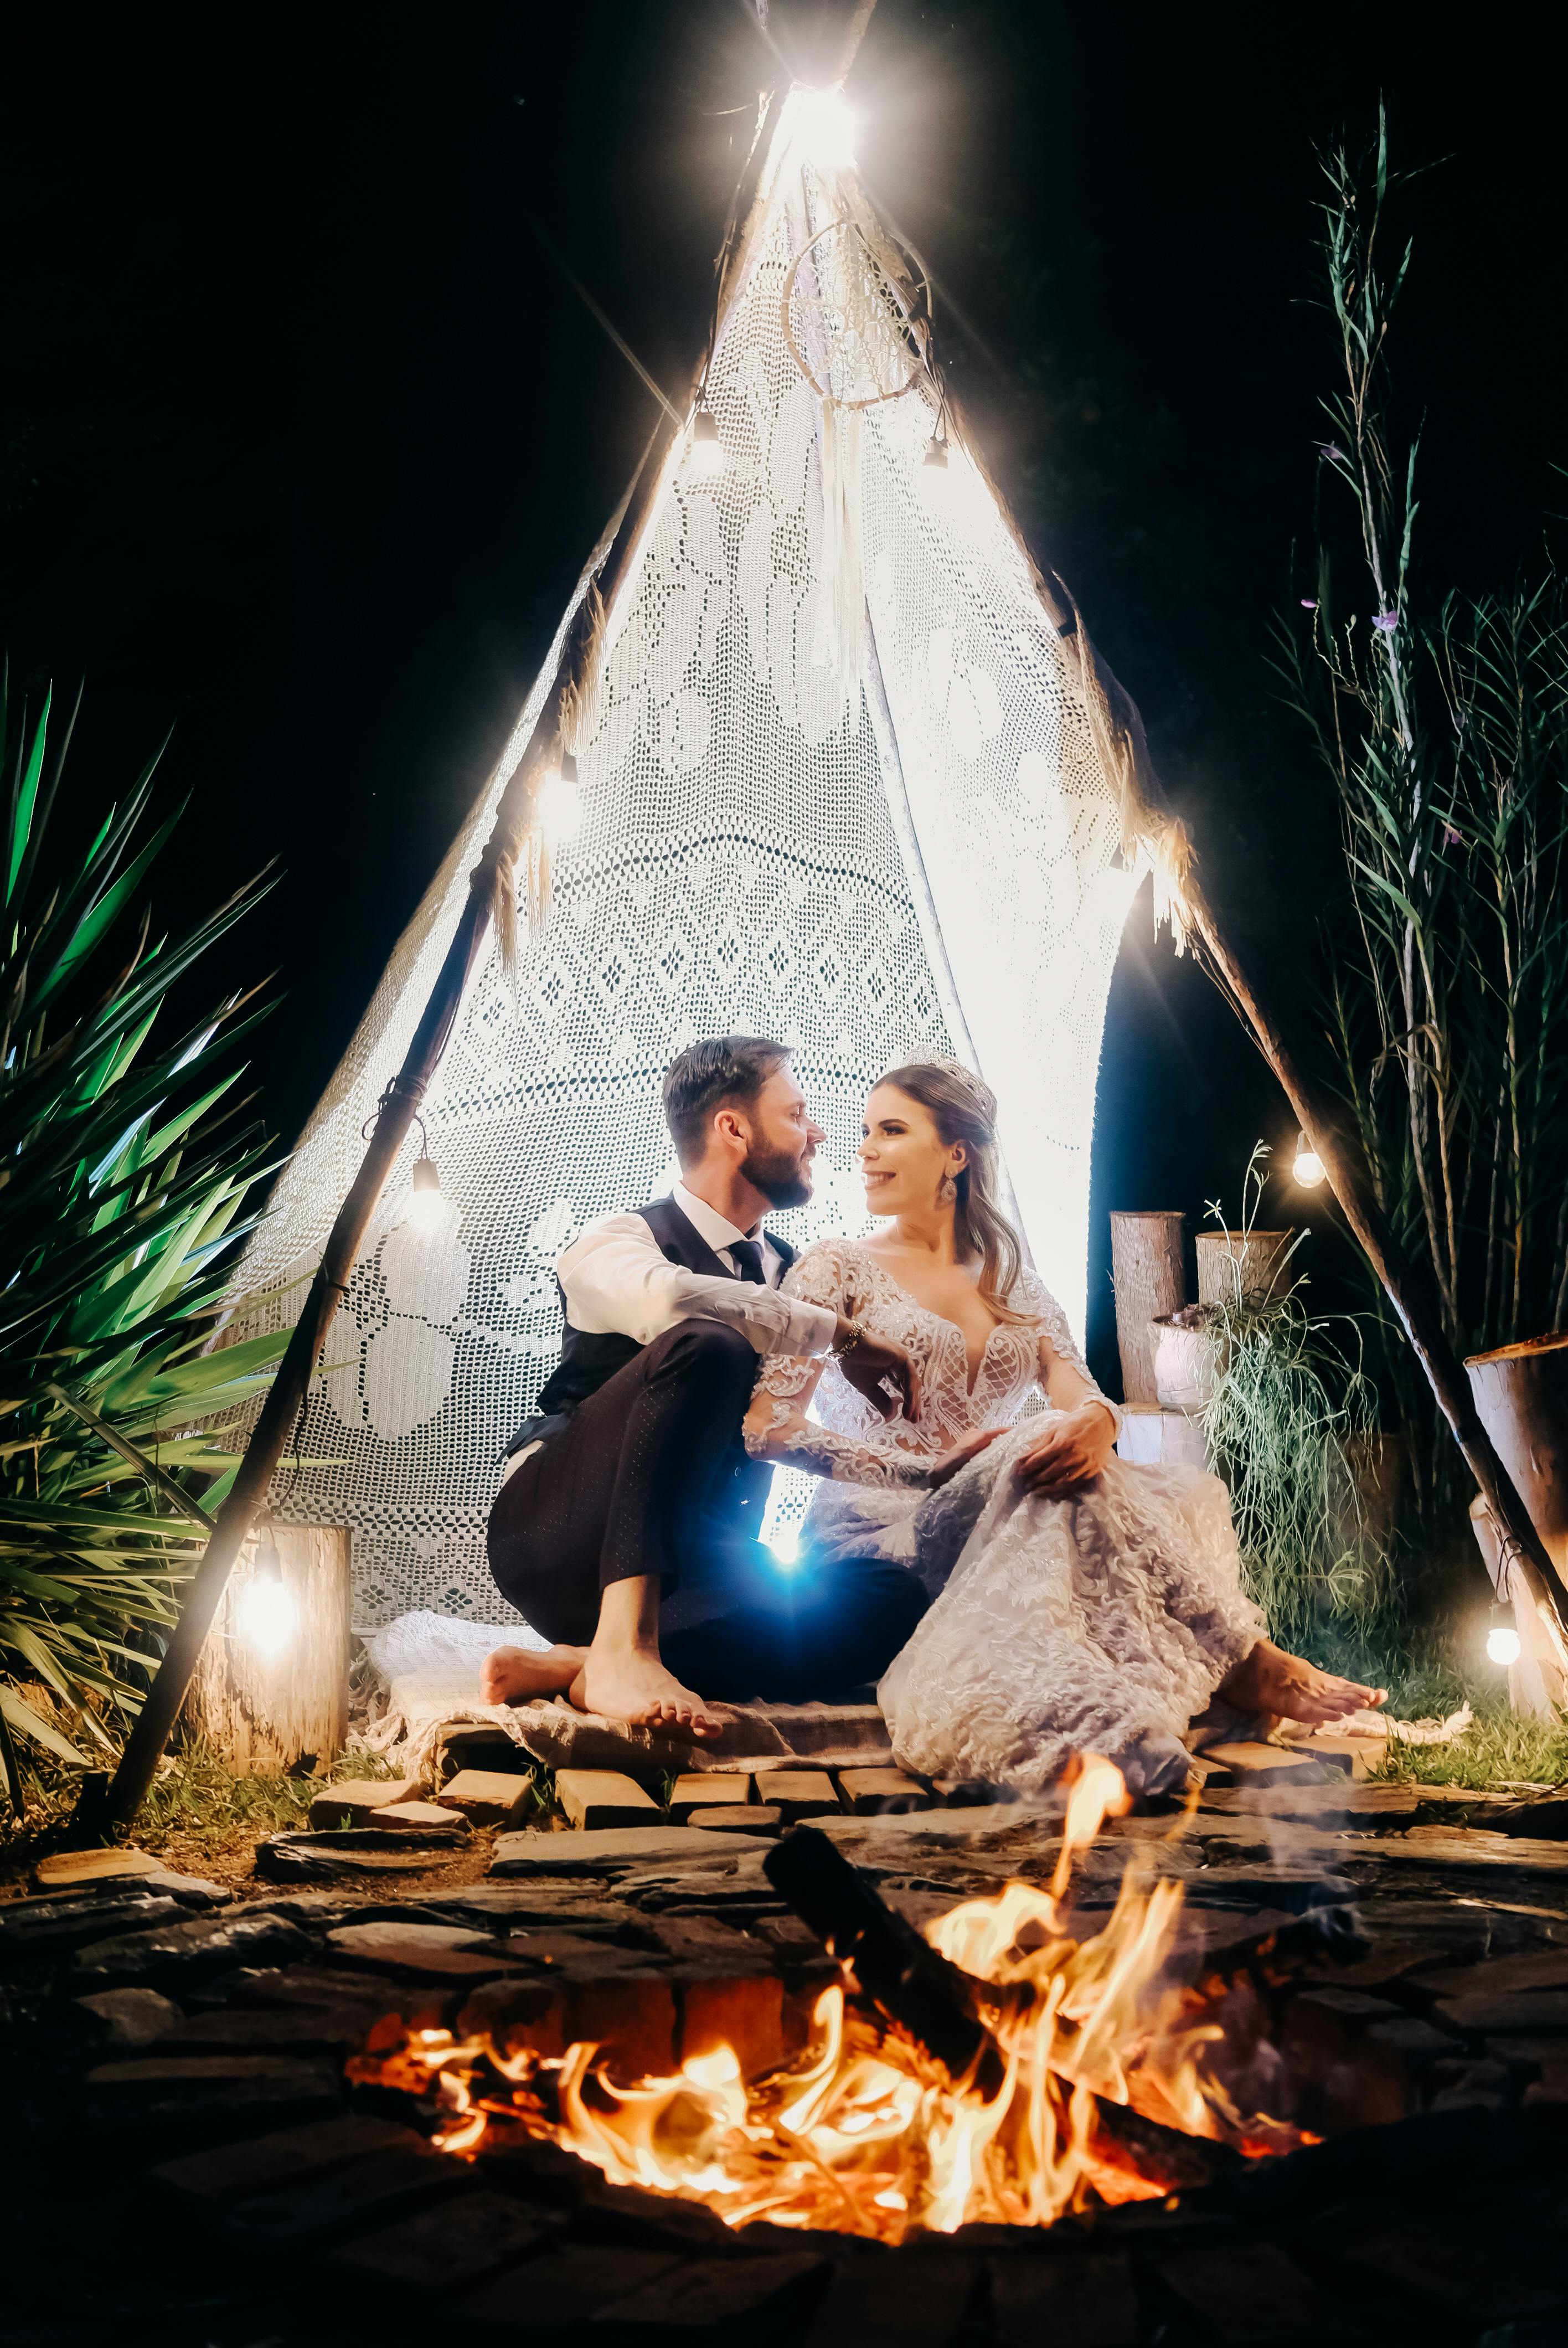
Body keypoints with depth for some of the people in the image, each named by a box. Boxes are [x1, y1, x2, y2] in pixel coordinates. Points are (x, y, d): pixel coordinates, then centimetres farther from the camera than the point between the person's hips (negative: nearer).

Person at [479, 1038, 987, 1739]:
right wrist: (842, 1333, -21)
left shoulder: (787, 1273, 17)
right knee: (708, 1346, -30)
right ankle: (621, 1649, -39)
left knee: (885, 1601, -23)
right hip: (562, 1540, -6)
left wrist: (935, 1464, 4)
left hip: (690, 1570, 6)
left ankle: (575, 1664, -30)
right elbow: (662, 1298, -29)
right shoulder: (619, 1239, -4)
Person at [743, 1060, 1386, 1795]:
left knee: (1182, 1496, -25)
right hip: (878, 1530, -4)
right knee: (1042, 1460, -33)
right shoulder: (840, 1268, 6)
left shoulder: (1014, 1285, 19)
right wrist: (932, 1466, -17)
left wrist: (1093, 1424, -26)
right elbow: (767, 1427, -6)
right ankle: (1240, 1665, -29)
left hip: (1001, 1531, 4)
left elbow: (1080, 1395, 2)